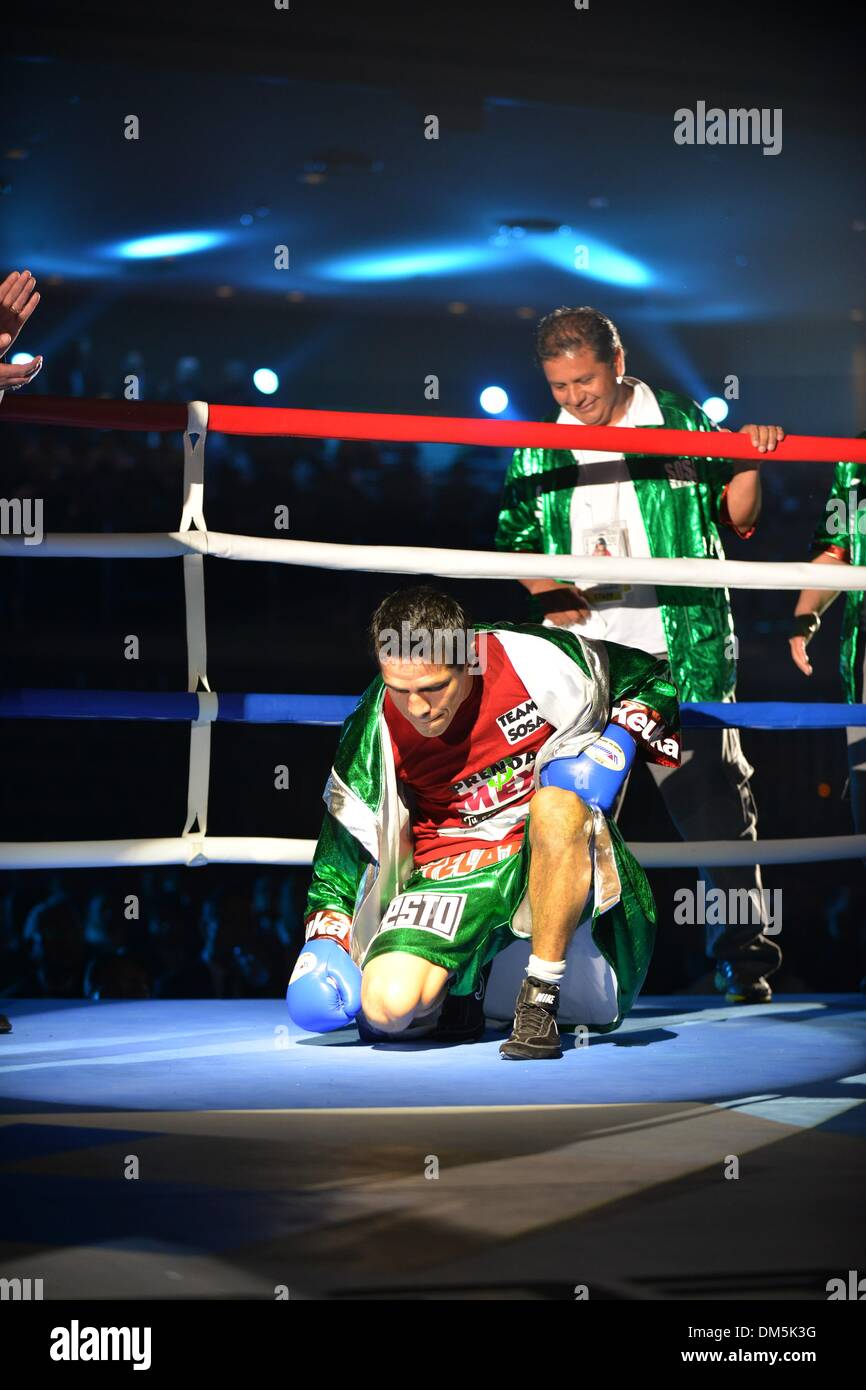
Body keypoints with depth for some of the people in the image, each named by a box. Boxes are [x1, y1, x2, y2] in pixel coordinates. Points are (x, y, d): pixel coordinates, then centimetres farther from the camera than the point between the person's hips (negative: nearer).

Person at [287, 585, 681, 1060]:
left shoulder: (534, 659, -17)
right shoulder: (370, 738, -10)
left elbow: (649, 676, 2)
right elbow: (344, 842, 7)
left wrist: (619, 736, -15)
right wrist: (326, 938, -1)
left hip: (552, 846, -1)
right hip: (454, 866, 1)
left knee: (557, 805, -39)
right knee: (387, 1007, -25)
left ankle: (539, 999, -25)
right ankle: (459, 988, 13)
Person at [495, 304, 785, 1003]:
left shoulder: (683, 425, 5)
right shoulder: (538, 453, 10)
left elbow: (735, 519, 10)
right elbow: (513, 541, 17)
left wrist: (749, 466, -9)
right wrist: (545, 589, -2)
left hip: (683, 651, -2)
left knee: (714, 800, -4)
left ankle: (743, 954, 4)